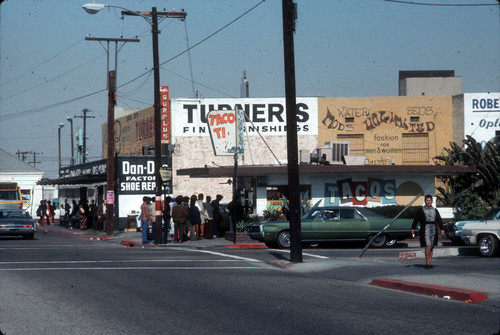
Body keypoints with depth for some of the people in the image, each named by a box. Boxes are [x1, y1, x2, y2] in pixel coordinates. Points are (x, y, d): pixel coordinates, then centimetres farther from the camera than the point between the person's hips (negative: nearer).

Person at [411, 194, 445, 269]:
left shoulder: (435, 210, 12)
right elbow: (416, 219, 2)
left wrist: (442, 229, -8)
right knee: (428, 246, -15)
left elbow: (439, 220, 5)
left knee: (432, 247, 5)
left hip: (433, 230, 4)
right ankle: (427, 263, -7)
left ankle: (428, 263, 9)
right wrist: (413, 228, -6)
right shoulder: (421, 210, 2)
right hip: (425, 230, -4)